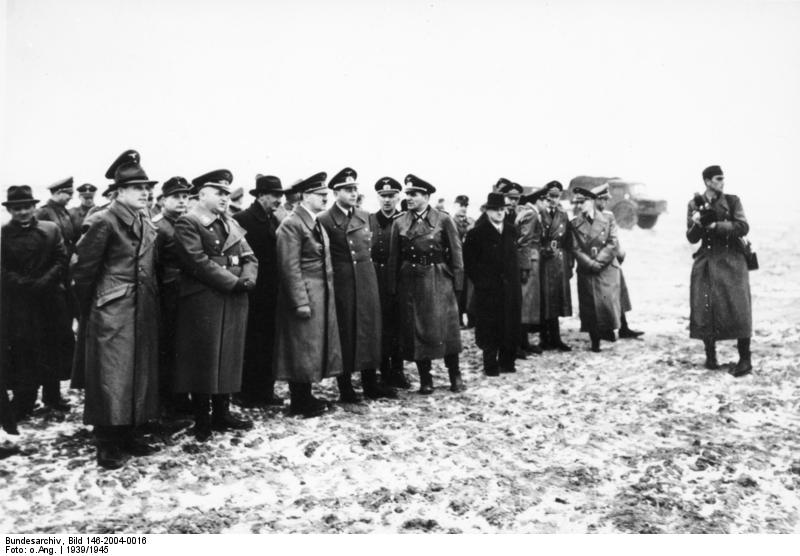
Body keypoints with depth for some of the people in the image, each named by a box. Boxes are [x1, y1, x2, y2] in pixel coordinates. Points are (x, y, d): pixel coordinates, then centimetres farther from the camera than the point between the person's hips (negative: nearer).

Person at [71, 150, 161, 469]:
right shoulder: (104, 222, -11)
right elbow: (83, 269, -9)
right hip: (112, 311, -8)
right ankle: (108, 446, 9)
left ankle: (129, 435, 24)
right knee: (111, 376, -2)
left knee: (139, 373, 12)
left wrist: (150, 301, 11)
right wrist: (89, 309, -2)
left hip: (143, 311, 8)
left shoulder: (148, 226, 12)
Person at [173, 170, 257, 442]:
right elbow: (199, 263, -16)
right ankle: (202, 421, 12)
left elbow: (249, 258, 12)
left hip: (235, 302, 7)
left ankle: (222, 413, 23)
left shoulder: (232, 225, 18)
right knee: (203, 361, 0)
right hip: (203, 303, -7)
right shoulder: (187, 223, -5)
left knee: (229, 358, 10)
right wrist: (233, 282, -16)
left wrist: (247, 279, -9)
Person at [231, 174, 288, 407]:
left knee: (268, 343, 11)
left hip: (272, 292, 7)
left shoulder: (274, 219, 12)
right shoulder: (243, 218, -10)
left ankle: (265, 391, 20)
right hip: (254, 292, -7)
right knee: (251, 344, 1)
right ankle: (246, 394, 11)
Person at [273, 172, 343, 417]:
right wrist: (301, 302, -20)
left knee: (315, 346, 14)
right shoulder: (291, 224, -14)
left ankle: (305, 396, 25)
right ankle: (299, 402, 10)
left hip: (322, 296, 9)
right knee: (301, 348, -1)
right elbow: (290, 267, -18)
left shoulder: (317, 223, 14)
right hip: (305, 295, -9)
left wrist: (328, 294, 14)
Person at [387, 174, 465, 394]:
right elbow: (394, 258, 6)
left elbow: (456, 253, -1)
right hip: (410, 283, 2)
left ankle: (455, 376, 16)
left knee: (445, 328, 0)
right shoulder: (399, 223, 5)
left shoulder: (443, 220, -1)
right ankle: (425, 380, 16)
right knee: (415, 330, 5)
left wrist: (457, 283, -5)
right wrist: (393, 289, 2)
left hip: (439, 281, -2)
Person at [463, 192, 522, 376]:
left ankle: (507, 362, 20)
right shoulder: (477, 233, -7)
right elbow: (468, 261, -6)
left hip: (511, 287, 5)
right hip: (488, 290, -5)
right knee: (490, 328, 0)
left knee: (512, 325, 7)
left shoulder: (511, 230, 10)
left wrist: (516, 278, 11)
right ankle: (490, 365, 11)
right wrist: (480, 281, -8)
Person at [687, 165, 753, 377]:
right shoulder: (695, 204, 6)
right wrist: (697, 223, -15)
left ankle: (745, 360, 0)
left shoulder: (732, 201, 2)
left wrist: (715, 225, -15)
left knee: (737, 309, -6)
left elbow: (743, 228, -9)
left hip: (731, 261, -2)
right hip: (706, 262, 2)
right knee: (706, 309, 1)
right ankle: (710, 356, 15)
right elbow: (692, 238, 4)